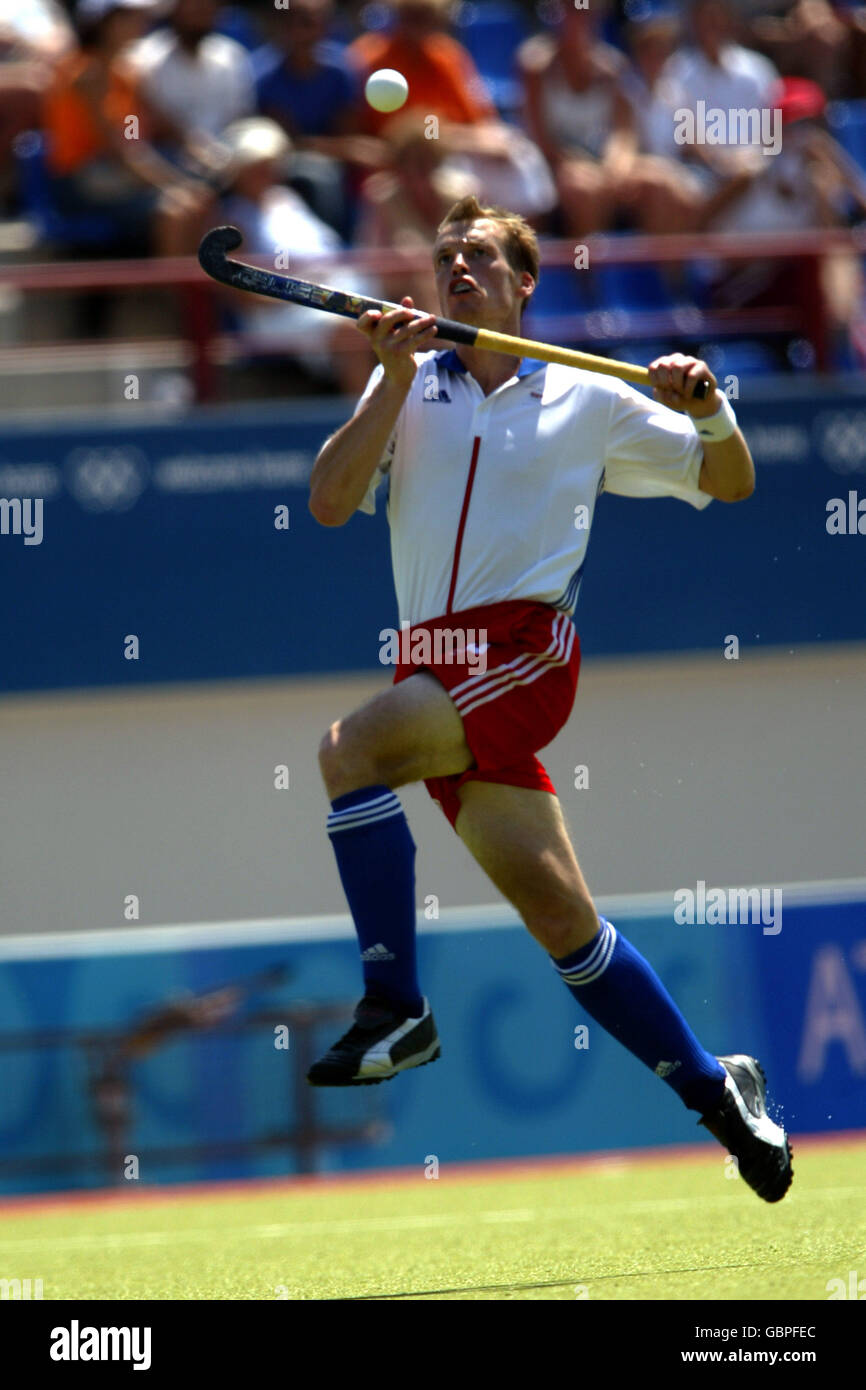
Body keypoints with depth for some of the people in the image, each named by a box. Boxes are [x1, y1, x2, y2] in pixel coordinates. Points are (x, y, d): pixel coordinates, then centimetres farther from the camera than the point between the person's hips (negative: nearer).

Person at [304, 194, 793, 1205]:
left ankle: (395, 1004, -24)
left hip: (525, 653, -4)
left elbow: (729, 483, 18)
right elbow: (329, 505, 1)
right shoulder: (407, 388, 14)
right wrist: (394, 382, -6)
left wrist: (707, 408, -2)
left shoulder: (589, 400, 10)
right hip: (436, 670, 4)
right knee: (560, 919, 3)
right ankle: (710, 1085, 18)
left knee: (350, 748, -28)